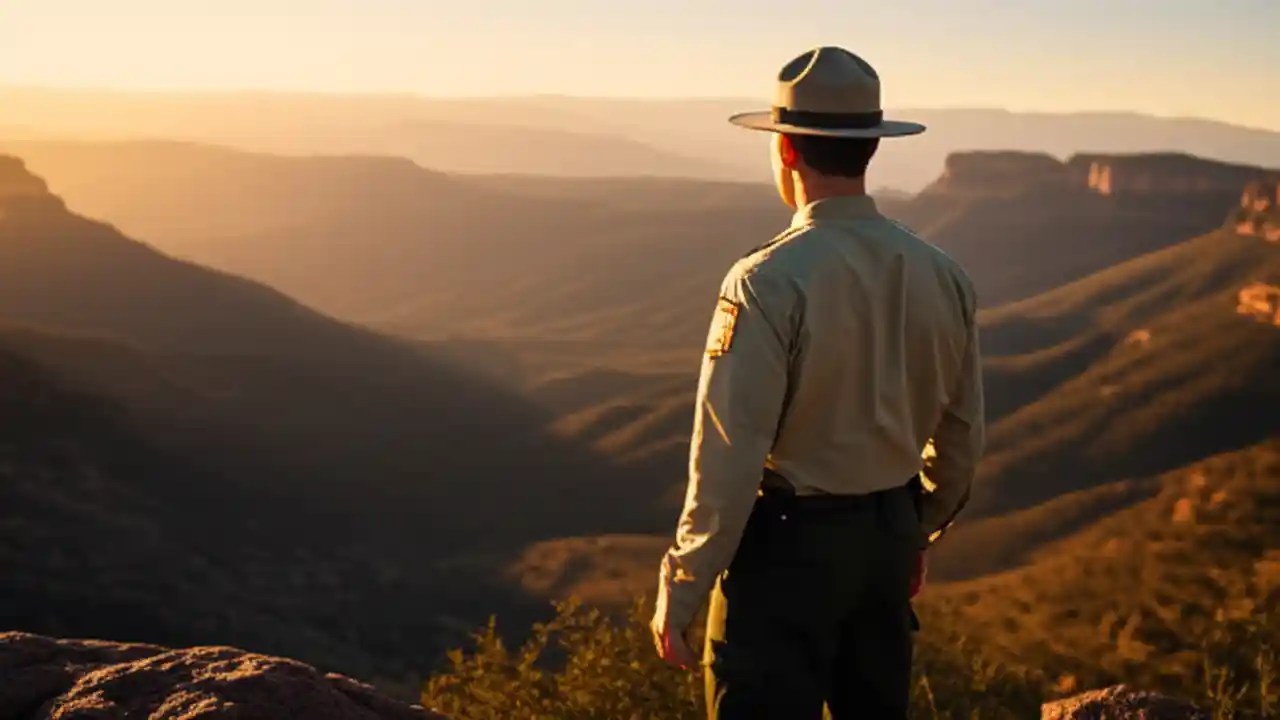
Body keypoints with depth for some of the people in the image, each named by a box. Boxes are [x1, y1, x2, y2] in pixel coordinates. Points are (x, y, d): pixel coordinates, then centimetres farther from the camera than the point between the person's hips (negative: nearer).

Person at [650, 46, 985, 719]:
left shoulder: (769, 281, -19)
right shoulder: (942, 276, -1)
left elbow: (729, 457, -20)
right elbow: (961, 440, 9)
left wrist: (679, 592, -11)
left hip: (788, 544, -6)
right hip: (888, 538, 6)